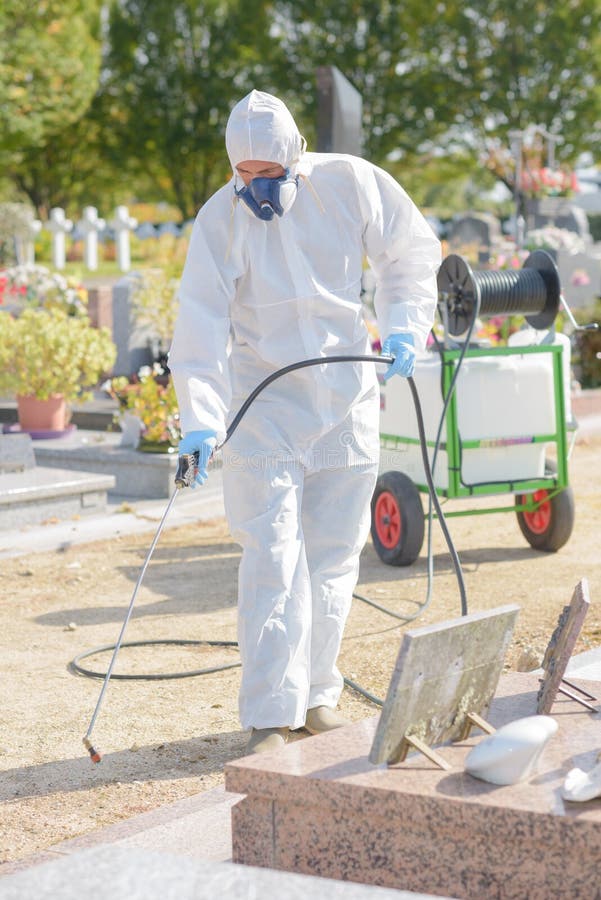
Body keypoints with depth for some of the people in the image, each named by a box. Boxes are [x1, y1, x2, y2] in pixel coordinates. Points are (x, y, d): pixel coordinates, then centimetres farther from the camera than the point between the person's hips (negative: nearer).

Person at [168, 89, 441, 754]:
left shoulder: (352, 184, -7)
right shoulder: (220, 220, -13)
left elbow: (411, 252, 8)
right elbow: (202, 327, -18)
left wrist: (404, 325, -7)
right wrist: (201, 421, -29)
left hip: (347, 399, 3)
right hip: (264, 405, -2)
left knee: (333, 554, 7)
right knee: (273, 557, -11)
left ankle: (318, 694, 20)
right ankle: (270, 716, -9)